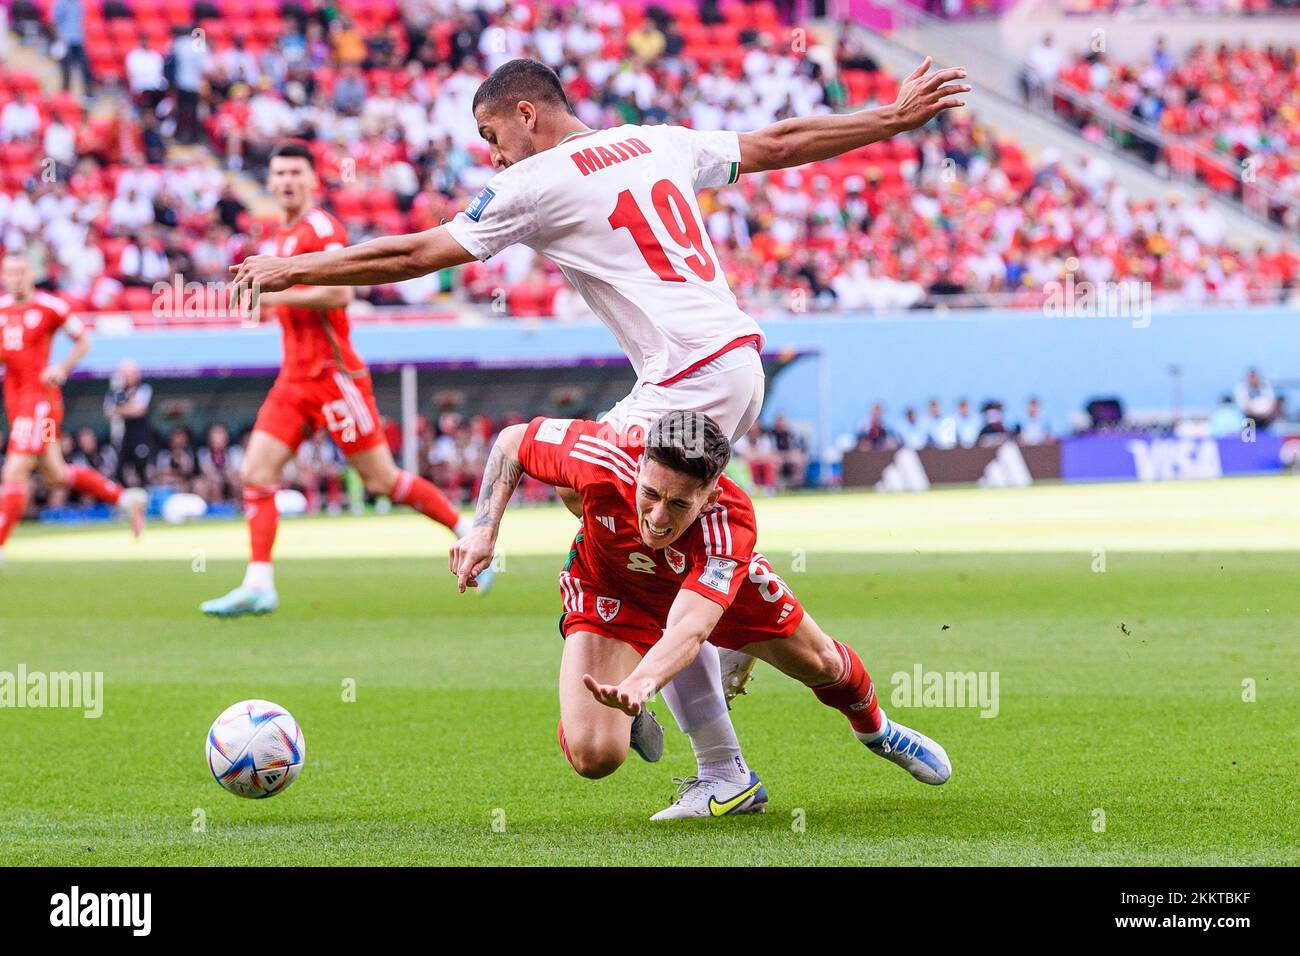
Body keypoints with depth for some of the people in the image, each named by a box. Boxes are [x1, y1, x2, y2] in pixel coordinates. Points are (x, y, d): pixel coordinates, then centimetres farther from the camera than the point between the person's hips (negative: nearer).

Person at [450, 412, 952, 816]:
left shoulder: (730, 525, -43)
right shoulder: (601, 459, -41)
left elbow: (689, 628, -57)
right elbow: (513, 440, -19)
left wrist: (641, 683, -77)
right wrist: (485, 529, -30)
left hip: (716, 581, 0)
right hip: (611, 590, 0)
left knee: (821, 664, 15)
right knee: (593, 757, -19)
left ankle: (874, 728, 53)